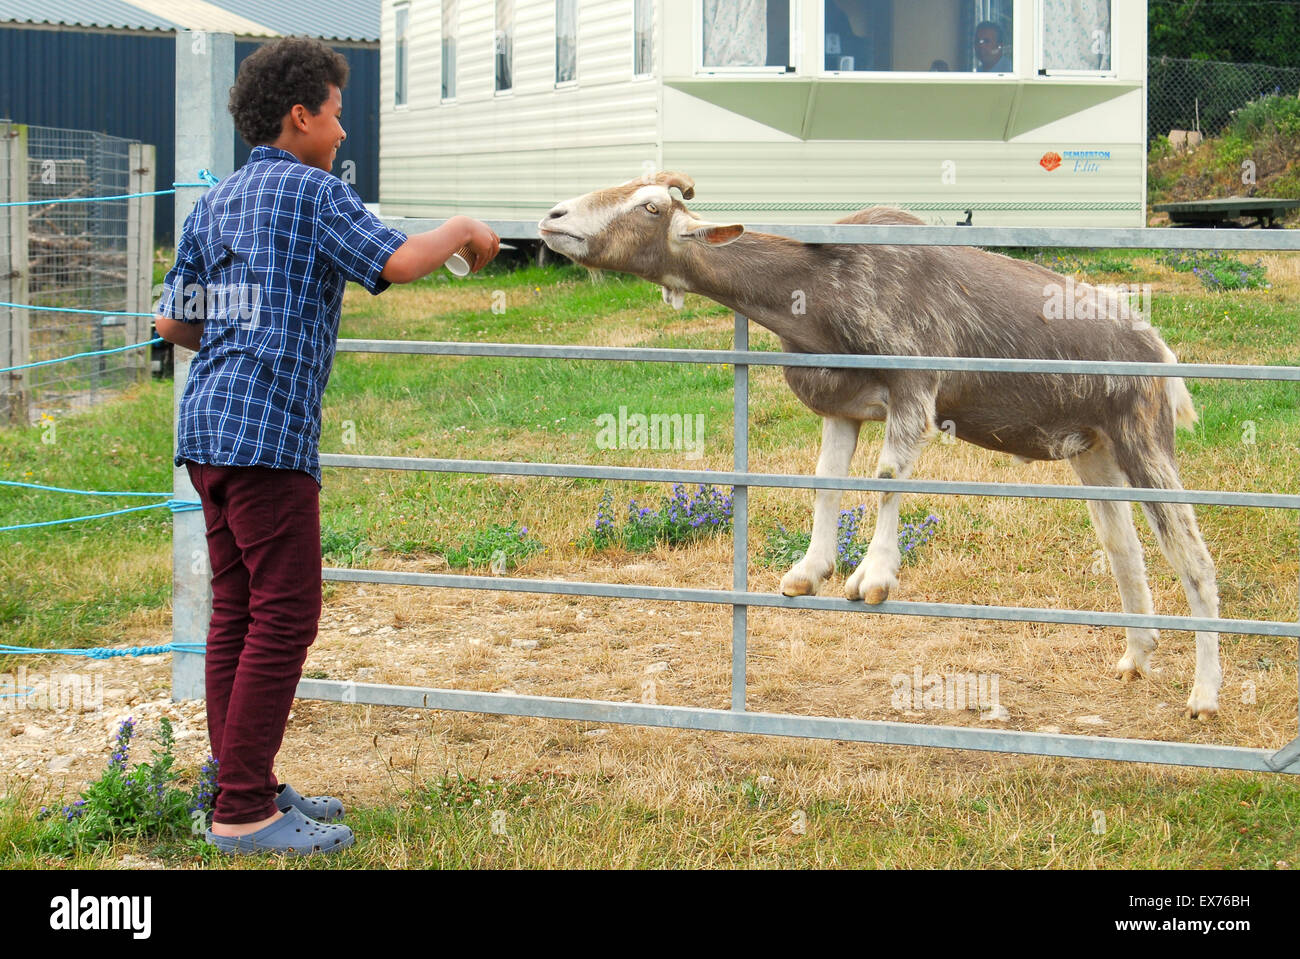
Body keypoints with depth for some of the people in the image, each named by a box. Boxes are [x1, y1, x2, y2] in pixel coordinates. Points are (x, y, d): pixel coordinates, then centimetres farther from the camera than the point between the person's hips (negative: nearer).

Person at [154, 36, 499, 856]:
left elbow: (172, 320, 18)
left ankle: (244, 786, 19)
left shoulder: (217, 202, 18)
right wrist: (463, 228, 1)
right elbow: (399, 262, -17)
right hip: (269, 434, -9)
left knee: (238, 612, 13)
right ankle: (244, 813, -7)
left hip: (208, 425, 9)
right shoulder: (312, 191, -5)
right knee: (285, 616, -6)